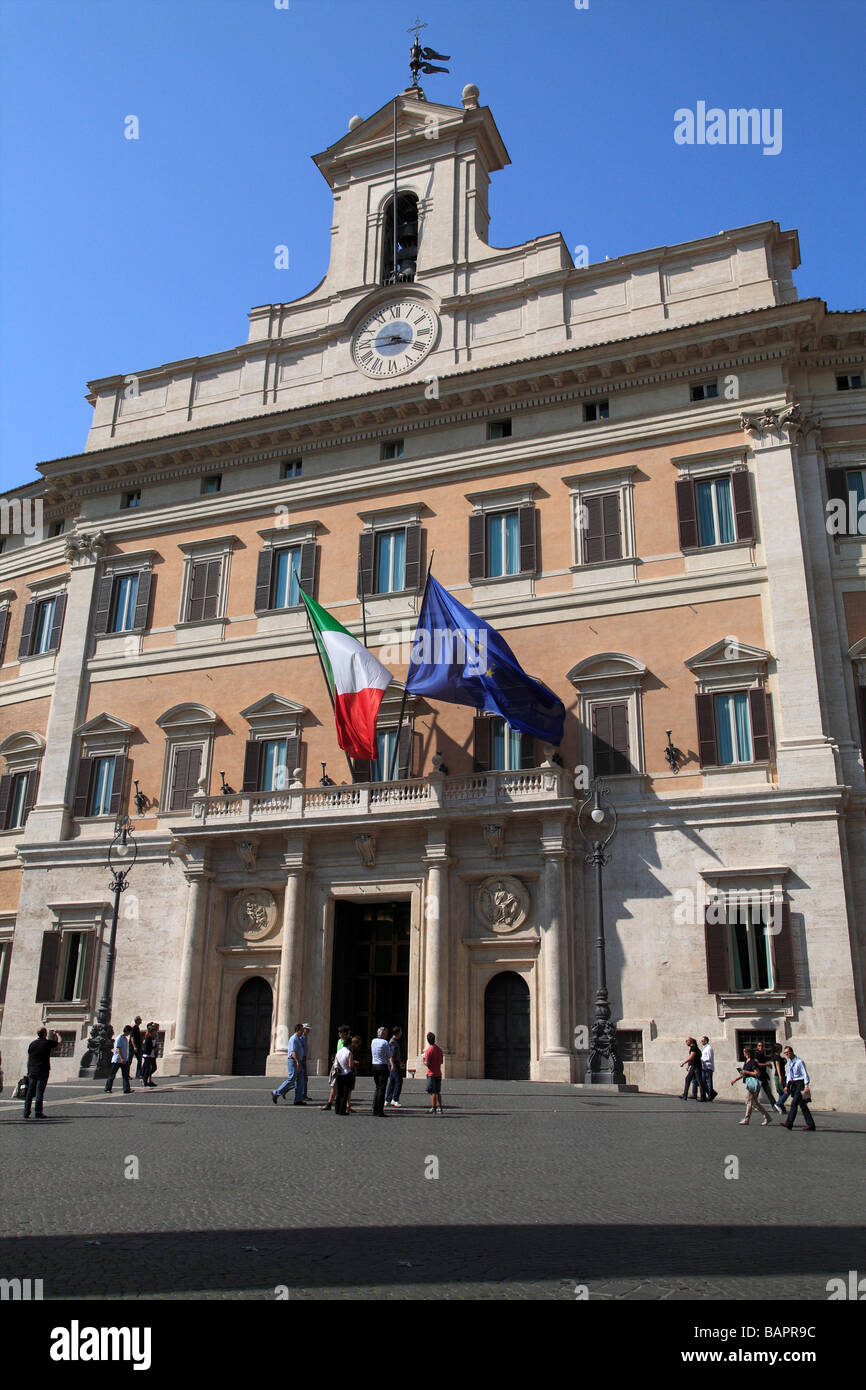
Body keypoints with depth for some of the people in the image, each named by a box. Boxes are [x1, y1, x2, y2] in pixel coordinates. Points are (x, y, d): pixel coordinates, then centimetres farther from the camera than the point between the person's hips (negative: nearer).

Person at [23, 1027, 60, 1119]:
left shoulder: (32, 1043, 7)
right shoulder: (47, 1043, -7)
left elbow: (28, 1058, 10)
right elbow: (59, 1042, 9)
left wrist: (29, 1071, 17)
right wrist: (56, 1034, 25)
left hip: (32, 1071, 5)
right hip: (42, 1071, -5)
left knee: (29, 1093, 8)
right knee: (39, 1092, -2)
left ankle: (26, 1113, 8)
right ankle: (38, 1113, -2)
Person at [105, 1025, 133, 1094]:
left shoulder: (126, 1038, 11)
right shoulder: (119, 1038, -14)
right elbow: (118, 1049, -20)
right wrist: (121, 1058, -26)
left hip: (124, 1060, 7)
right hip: (117, 1060, -7)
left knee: (126, 1075, -3)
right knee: (112, 1075, 7)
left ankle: (127, 1089, -6)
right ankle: (108, 1088, 20)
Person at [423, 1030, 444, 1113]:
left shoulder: (429, 1050, -15)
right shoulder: (439, 1049, 5)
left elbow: (427, 1064, -17)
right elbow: (441, 1061, 12)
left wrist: (423, 1060, 2)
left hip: (431, 1074, -6)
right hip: (439, 1073, 6)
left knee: (432, 1092, -1)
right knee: (438, 1092, 14)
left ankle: (433, 1108, -1)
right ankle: (439, 1108, 14)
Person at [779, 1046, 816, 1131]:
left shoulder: (799, 1061, -11)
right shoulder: (788, 1063, 13)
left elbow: (805, 1074, -13)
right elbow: (788, 1075, 21)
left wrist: (806, 1086, -21)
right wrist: (786, 1086, 15)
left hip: (800, 1083, -8)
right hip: (793, 1084, 8)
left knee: (794, 1103, -14)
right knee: (802, 1105, 8)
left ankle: (789, 1123, -17)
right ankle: (810, 1125, 13)